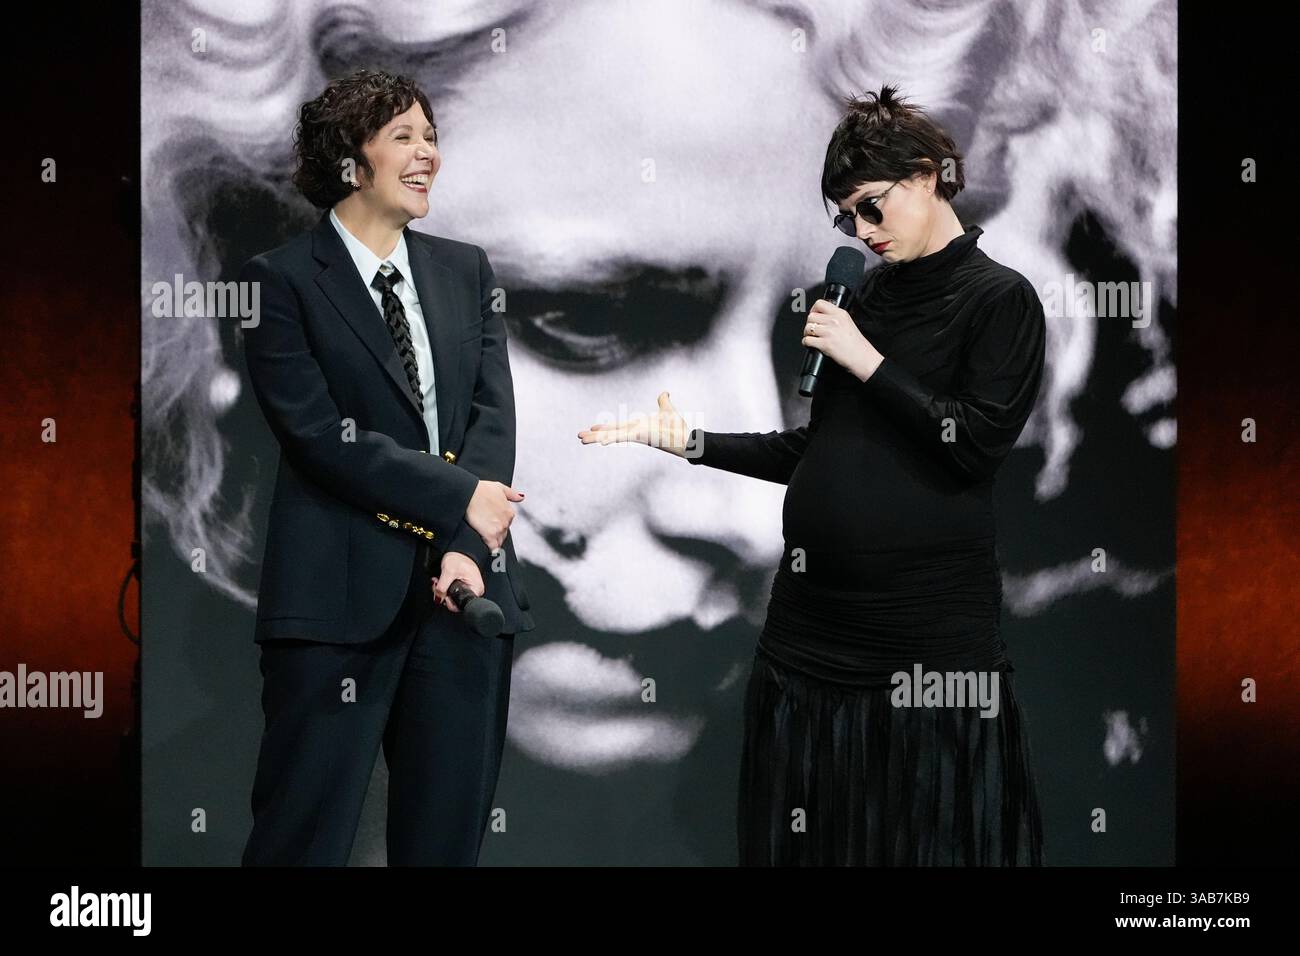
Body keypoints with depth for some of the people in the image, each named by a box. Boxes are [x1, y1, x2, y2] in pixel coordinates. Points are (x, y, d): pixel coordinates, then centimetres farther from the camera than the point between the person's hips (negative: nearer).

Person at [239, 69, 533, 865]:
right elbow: (320, 434, -11)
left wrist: (465, 548, -11)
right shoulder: (282, 281, -2)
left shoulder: (466, 271, 14)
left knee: (450, 828, 8)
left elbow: (493, 413, 4)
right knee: (307, 828, -3)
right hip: (341, 592, -5)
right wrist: (458, 496, -11)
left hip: (465, 581, 5)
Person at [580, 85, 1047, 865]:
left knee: (928, 836, -2)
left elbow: (978, 444, -15)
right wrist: (691, 441, 8)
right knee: (809, 835, 8)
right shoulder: (870, 298, 14)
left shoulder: (1000, 300, -4)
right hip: (816, 620, 6)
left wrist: (866, 361, -10)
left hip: (928, 622, -6)